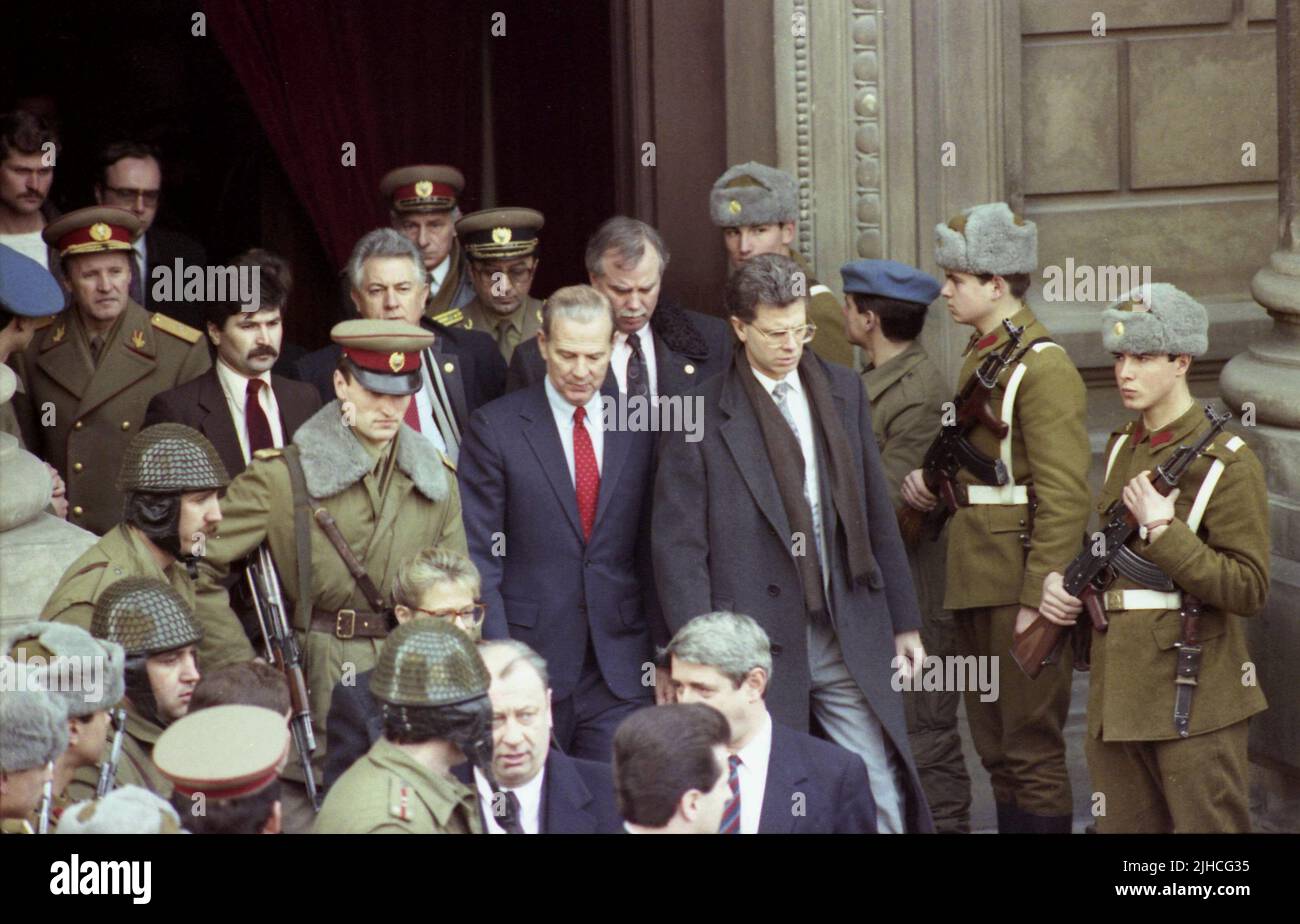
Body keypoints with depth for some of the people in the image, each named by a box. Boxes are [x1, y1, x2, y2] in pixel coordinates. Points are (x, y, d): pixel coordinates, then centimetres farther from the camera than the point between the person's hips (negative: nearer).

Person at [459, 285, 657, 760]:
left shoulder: (638, 428, 9)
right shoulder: (495, 428, -2)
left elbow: (650, 549, 13)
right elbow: (479, 556, -4)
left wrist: (660, 650, 7)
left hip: (620, 667, 3)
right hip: (531, 657, -2)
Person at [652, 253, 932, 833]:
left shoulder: (843, 392, 9)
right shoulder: (702, 417, -6)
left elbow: (877, 516, 13)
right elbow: (678, 548, -7)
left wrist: (903, 621, 13)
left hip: (851, 634, 4)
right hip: (760, 643, -4)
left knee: (884, 795, 4)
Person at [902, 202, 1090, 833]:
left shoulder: (1042, 366, -15)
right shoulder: (981, 355, 14)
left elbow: (1065, 496, -19)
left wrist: (1038, 601, -22)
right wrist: (934, 480, 5)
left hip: (1022, 584, -10)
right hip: (978, 584, 10)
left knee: (1032, 753, -4)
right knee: (995, 751, 14)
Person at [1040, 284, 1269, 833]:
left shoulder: (1227, 463, -10)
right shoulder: (1121, 450, 13)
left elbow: (1249, 589, -15)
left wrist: (1163, 531, -19)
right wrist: (1062, 582, 5)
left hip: (1194, 703, -7)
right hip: (1117, 695, 7)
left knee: (1207, 827, -2)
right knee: (1124, 826, 12)